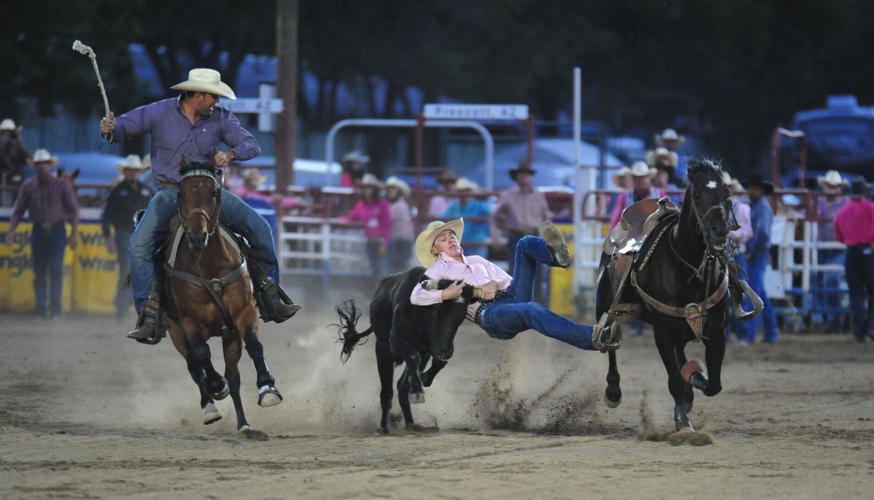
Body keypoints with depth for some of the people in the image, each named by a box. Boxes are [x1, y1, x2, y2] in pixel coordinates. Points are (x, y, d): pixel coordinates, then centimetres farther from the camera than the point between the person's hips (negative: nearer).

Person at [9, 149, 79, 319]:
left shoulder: (62, 185, -1)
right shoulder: (28, 186, 5)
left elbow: (73, 210, 0)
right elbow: (18, 210, 6)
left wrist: (74, 234, -6)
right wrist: (11, 230, -7)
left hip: (57, 231, -2)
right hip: (38, 232, 2)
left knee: (56, 269, -13)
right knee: (39, 272, 3)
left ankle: (55, 306, -10)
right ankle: (41, 308, 10)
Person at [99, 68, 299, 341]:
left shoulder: (220, 118, 1)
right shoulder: (160, 112, -5)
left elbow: (251, 145, 1)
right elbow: (124, 126, 0)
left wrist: (231, 154, -22)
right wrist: (110, 129, -25)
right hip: (170, 193, -2)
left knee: (260, 228, -10)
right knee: (139, 244, -25)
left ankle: (270, 300, 4)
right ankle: (149, 316, -21)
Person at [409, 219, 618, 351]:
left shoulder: (475, 261, 32)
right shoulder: (438, 270, 17)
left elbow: (508, 279, 22)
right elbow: (416, 296, 1)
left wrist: (494, 284, 0)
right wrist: (445, 294, -14)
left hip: (509, 296, 6)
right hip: (489, 313, -6)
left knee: (525, 244, -6)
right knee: (531, 310, -39)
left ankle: (556, 254, -44)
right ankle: (593, 338, -57)